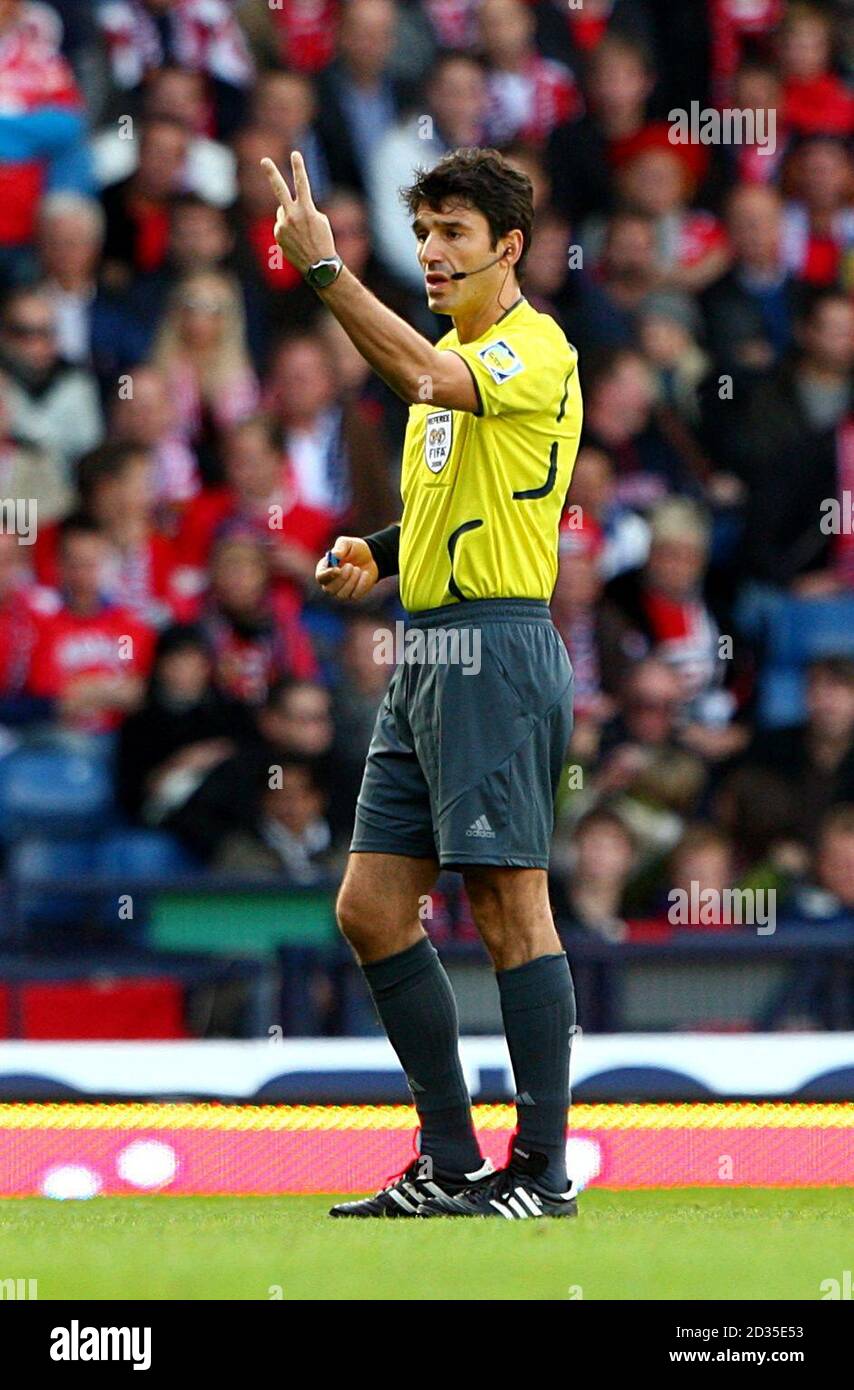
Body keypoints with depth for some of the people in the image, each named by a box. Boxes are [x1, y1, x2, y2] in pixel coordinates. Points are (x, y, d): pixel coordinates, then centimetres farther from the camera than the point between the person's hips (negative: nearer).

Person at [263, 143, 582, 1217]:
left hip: (498, 647, -10)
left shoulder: (535, 350, -10)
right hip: (425, 651, 10)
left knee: (510, 908, -8)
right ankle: (450, 1164, 12)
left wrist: (324, 269, -34)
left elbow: (426, 379, -31)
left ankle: (544, 1169, -3)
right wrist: (382, 555, 13)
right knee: (371, 907, 7)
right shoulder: (452, 354, 19)